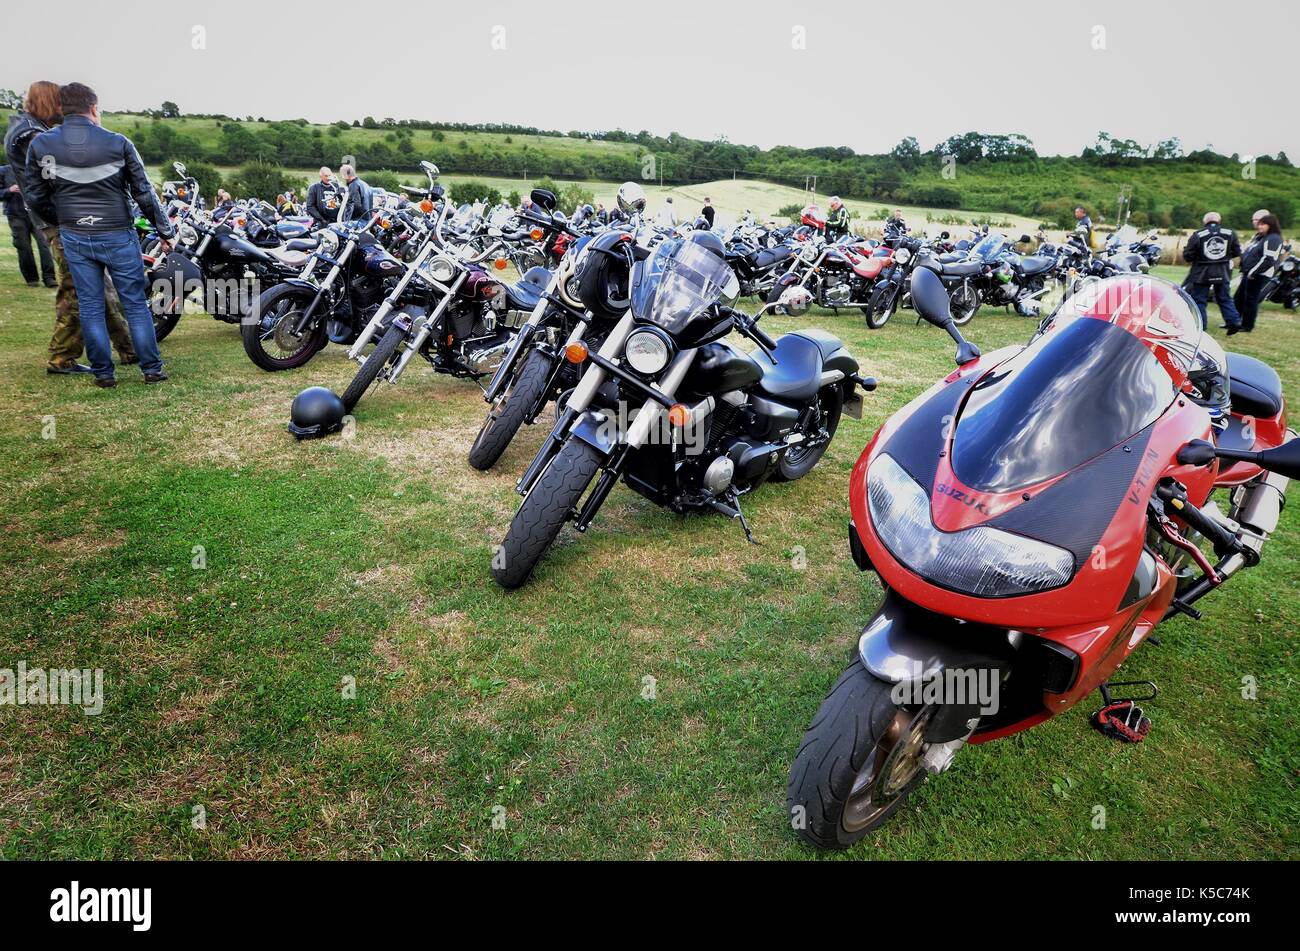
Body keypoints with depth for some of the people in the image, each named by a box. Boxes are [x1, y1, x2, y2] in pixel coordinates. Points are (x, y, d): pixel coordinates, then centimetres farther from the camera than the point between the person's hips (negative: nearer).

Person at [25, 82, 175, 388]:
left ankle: (103, 373, 12)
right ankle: (152, 369, 7)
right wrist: (165, 231, 4)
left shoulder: (40, 144, 0)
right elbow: (144, 193, -6)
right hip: (118, 236, -2)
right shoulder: (117, 143, -8)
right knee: (136, 304, 5)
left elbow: (37, 197, 5)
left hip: (74, 238, 2)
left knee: (90, 307, 8)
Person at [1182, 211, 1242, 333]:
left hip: (1202, 273, -4)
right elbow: (1237, 252, 7)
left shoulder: (1198, 235, -12)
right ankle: (1234, 322, 9)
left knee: (1199, 300, 4)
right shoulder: (1230, 233, 1)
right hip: (1223, 273, 4)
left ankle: (1200, 327, 1)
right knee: (1225, 299, 16)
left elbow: (1187, 256, -11)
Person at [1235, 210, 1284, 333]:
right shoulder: (1258, 236, 17)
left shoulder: (1273, 239, -13)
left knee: (1250, 300, -4)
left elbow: (1268, 259, -21)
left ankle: (1247, 326, 5)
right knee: (1238, 297, 13)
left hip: (1259, 275, -10)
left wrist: (1252, 272, -19)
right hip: (1248, 273, 10)